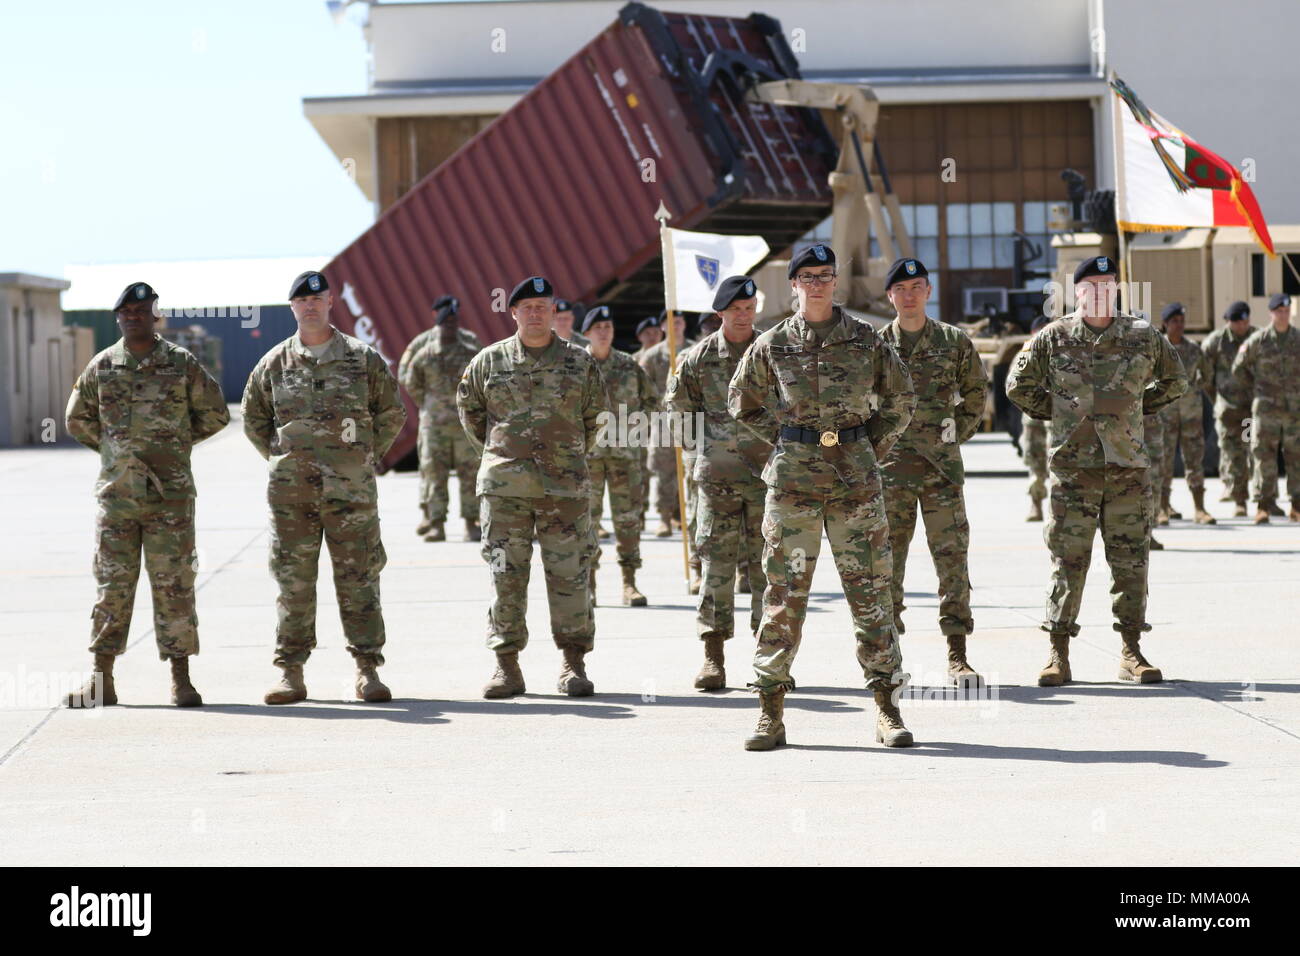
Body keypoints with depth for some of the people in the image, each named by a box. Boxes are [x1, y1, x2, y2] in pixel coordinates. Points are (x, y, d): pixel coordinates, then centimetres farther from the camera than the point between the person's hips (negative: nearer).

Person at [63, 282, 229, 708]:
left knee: (174, 585, 1)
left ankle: (181, 680, 6)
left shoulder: (182, 364, 1)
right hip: (115, 493, 2)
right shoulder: (101, 367, 6)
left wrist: (175, 443, 8)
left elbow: (215, 414, 9)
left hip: (170, 495, -2)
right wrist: (115, 448, 12)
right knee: (112, 586, 3)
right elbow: (77, 420, 18)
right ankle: (101, 680, 7)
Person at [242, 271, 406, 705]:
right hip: (290, 490, 1)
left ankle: (368, 669, 6)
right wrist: (280, 458, 11)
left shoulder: (363, 359, 4)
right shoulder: (274, 364, 7)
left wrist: (369, 456, 8)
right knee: (293, 580, 2)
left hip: (351, 489, -1)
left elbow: (393, 413, 13)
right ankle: (290, 672, 6)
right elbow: (253, 418, 19)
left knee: (358, 579, 1)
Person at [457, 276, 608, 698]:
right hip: (504, 485, 0)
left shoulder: (579, 362, 6)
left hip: (565, 486, 0)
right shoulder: (489, 362, 5)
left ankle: (573, 663, 7)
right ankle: (506, 666, 5)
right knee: (506, 575, 0)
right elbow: (468, 406, 19)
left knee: (569, 575, 0)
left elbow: (595, 414, 18)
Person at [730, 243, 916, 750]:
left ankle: (887, 710, 7)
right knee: (784, 593, -1)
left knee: (870, 589, 1)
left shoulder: (864, 339, 4)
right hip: (793, 477, 0)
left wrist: (873, 446, 8)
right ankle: (771, 713, 3)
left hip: (856, 477, 0)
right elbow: (743, 403, 17)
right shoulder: (772, 345, 4)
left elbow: (901, 398, 16)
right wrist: (788, 434, 10)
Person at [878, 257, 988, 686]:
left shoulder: (954, 341, 5)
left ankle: (957, 656, -1)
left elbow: (976, 393, 18)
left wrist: (955, 434, 10)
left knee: (952, 558, -4)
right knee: (887, 561, 2)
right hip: (890, 469, 0)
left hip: (942, 466, 0)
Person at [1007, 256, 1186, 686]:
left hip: (1128, 466, 2)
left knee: (1130, 558, 4)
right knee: (1068, 558, -1)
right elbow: (1018, 385, 12)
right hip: (1074, 466, -1)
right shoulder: (1054, 339, 1)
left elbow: (1175, 380, 19)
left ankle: (1131, 651, 12)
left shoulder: (1142, 336, 4)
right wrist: (1056, 413, 8)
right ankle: (1059, 653, 3)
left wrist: (1139, 409, 13)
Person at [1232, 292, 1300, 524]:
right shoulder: (1258, 340, -1)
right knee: (1264, 456, -6)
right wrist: (1253, 392, 8)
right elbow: (1239, 368, 9)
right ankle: (1263, 506, -4)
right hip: (1267, 407, -2)